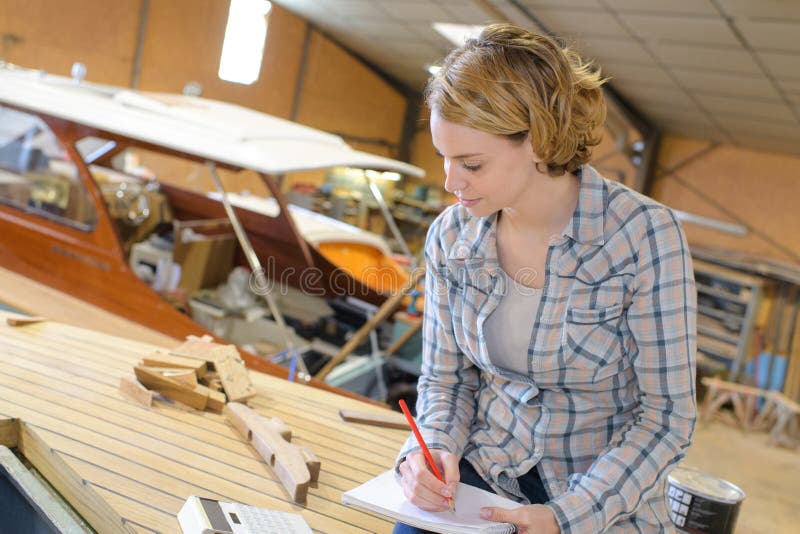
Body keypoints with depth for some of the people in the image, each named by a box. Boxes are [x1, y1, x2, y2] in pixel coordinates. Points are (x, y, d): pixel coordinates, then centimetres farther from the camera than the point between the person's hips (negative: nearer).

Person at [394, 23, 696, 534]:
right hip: (480, 473, 3)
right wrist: (432, 448, -14)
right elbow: (445, 378, 6)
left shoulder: (643, 234, -17)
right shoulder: (451, 236, -4)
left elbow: (667, 416, -12)